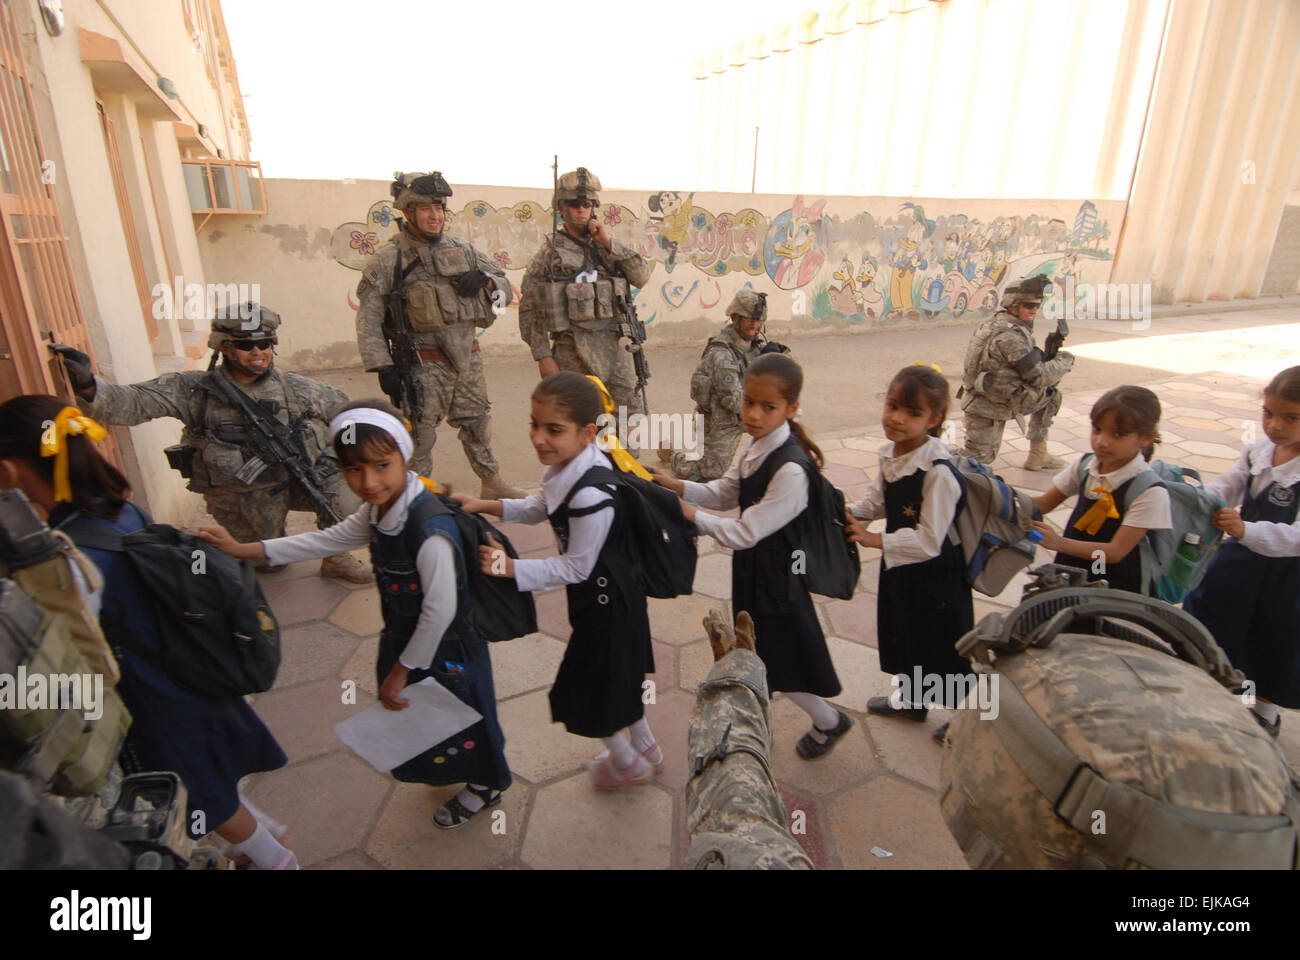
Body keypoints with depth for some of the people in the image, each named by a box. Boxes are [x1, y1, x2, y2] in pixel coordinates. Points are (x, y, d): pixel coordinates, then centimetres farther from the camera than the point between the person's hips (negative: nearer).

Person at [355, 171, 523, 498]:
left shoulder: (462, 249, 9)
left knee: (478, 422, 16)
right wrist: (383, 367, -14)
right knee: (420, 434, -1)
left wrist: (485, 280, -7)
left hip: (467, 357, 5)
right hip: (424, 363, -5)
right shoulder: (388, 259, -6)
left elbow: (505, 287, 16)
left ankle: (492, 482, 32)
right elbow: (369, 318, -7)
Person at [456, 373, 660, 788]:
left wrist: (513, 568, -24)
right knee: (617, 674, 28)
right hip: (614, 595, 9)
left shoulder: (590, 496, -36)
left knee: (586, 692, 12)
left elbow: (576, 567, -26)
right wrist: (486, 506, 1)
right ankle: (645, 746, 51)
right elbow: (540, 508, 10)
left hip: (603, 602, -9)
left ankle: (628, 765, 38)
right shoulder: (565, 466, -7)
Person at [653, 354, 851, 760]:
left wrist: (690, 514, -20)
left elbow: (745, 533, -28)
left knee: (780, 663, 13)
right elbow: (723, 493, 4)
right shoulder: (758, 447, -4)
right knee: (758, 655, 27)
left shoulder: (791, 470, -32)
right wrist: (676, 485, -10)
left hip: (776, 577, -8)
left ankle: (829, 722, 42)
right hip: (753, 568, 8)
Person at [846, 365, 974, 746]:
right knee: (904, 636, 27)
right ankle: (911, 699, 53)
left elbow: (929, 541, -30)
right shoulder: (890, 452, -7)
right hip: (899, 565, 8)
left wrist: (875, 540, -25)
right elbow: (879, 498, 9)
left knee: (943, 647, 14)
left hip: (936, 573, -8)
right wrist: (852, 512, -9)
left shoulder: (939, 471, -32)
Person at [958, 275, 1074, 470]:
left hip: (1002, 400, 10)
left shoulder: (997, 323, 4)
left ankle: (1037, 456, 20)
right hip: (985, 410, -10)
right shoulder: (1009, 336, -26)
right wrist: (1065, 359, -3)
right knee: (980, 458, -4)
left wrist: (1048, 354, -7)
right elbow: (1039, 377, -20)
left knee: (1051, 393, 14)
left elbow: (1032, 365, 11)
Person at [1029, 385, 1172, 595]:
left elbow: (1116, 551, -18)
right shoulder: (1084, 464, 0)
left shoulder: (1149, 492, -16)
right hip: (1069, 570, 4)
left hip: (1114, 588, -4)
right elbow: (1044, 503, 7)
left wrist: (1060, 543, -31)